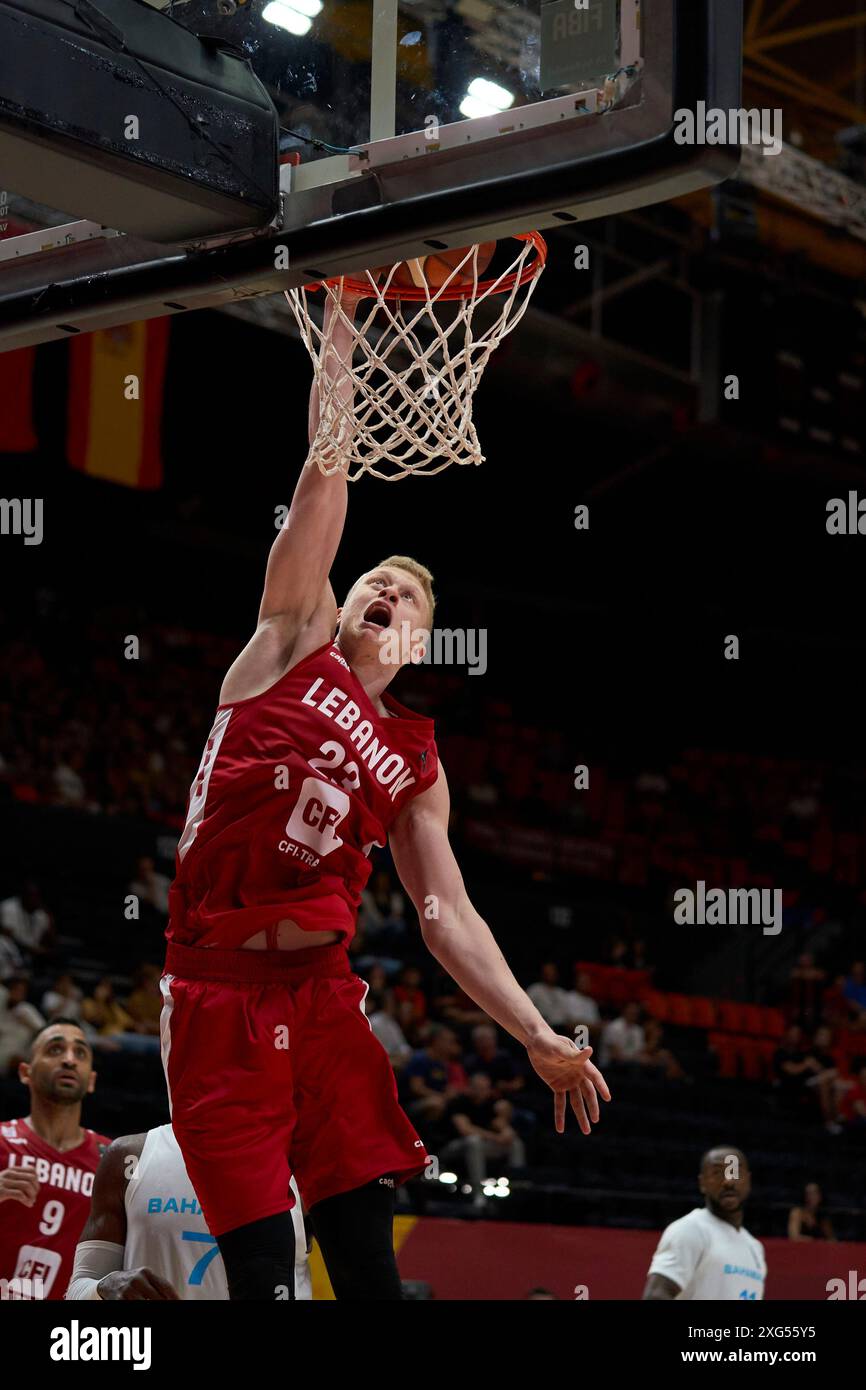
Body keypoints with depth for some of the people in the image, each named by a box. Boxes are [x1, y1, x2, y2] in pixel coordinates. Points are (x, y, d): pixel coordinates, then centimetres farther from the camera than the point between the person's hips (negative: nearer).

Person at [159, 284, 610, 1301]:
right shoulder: (291, 643, 8)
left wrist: (538, 1038, 1)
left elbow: (448, 917, 10)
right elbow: (326, 475, 2)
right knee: (261, 1268, -5)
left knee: (368, 1255, -5)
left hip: (321, 995, 3)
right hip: (216, 994, -3)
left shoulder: (416, 763, 15)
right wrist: (338, 332, -2)